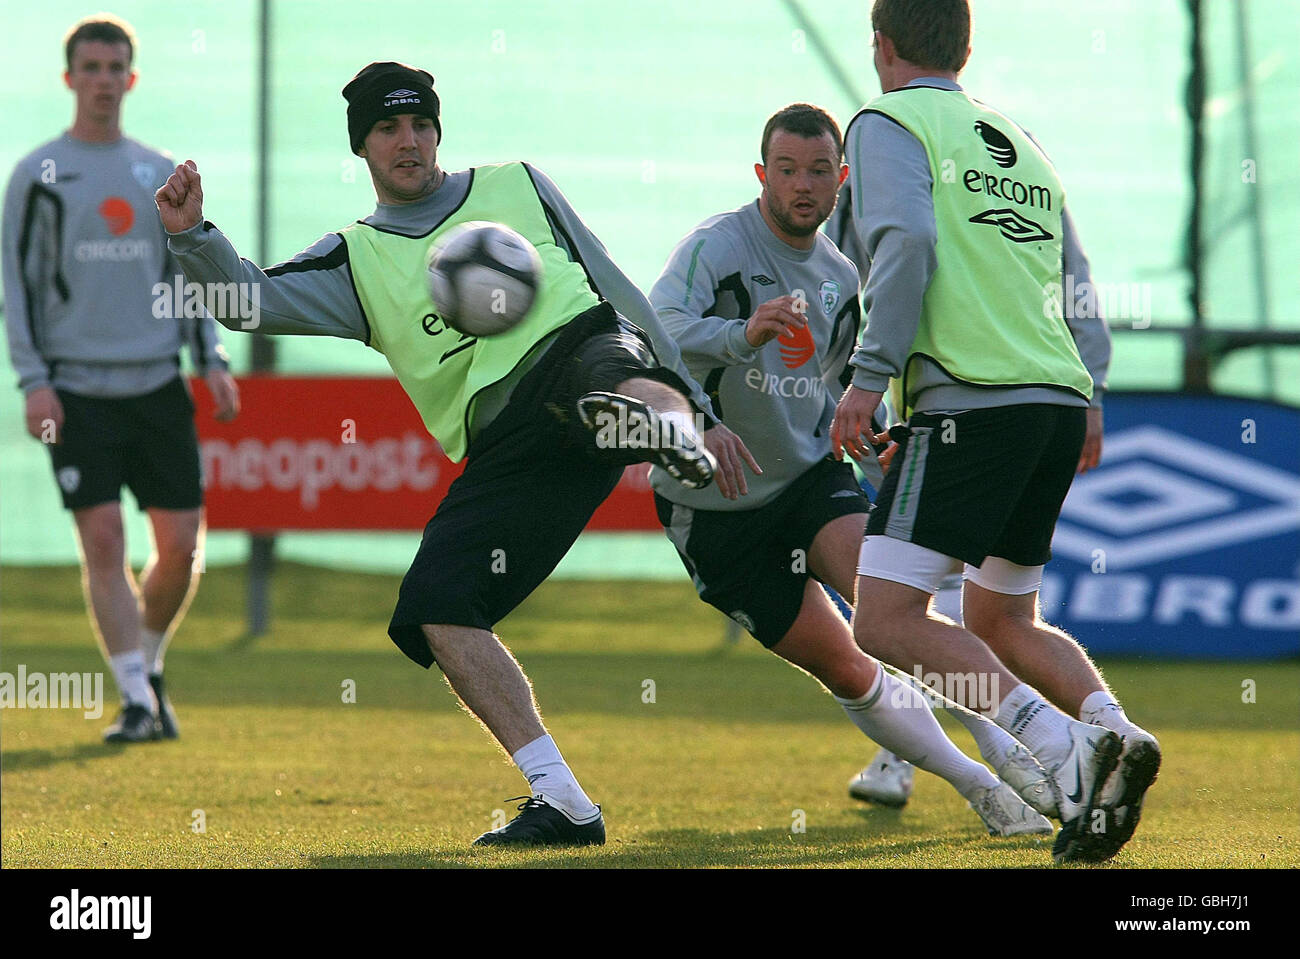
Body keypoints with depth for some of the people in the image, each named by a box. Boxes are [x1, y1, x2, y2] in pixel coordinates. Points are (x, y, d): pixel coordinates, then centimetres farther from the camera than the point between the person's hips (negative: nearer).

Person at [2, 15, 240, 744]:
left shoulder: (161, 175, 13)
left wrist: (213, 360, 6)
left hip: (158, 384, 3)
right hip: (77, 388, -3)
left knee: (182, 544, -1)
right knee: (103, 541, -11)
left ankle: (150, 665, 23)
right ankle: (137, 700, -6)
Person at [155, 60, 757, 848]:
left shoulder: (519, 187, 23)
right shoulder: (357, 259, 22)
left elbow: (620, 293, 23)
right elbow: (252, 299, 6)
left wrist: (699, 412, 18)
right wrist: (193, 235, -14)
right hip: (504, 449, 2)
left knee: (617, 368, -39)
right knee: (437, 610, -15)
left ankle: (663, 428, -76)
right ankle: (563, 804, -11)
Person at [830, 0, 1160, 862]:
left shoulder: (888, 123, 2)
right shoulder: (1021, 142, 24)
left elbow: (906, 243, -13)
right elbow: (1074, 278, 22)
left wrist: (869, 379, -13)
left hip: (972, 401, -8)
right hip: (1060, 401, 8)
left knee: (887, 619, -12)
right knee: (1003, 625, 20)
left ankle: (1064, 749, -26)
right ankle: (1112, 729, -5)